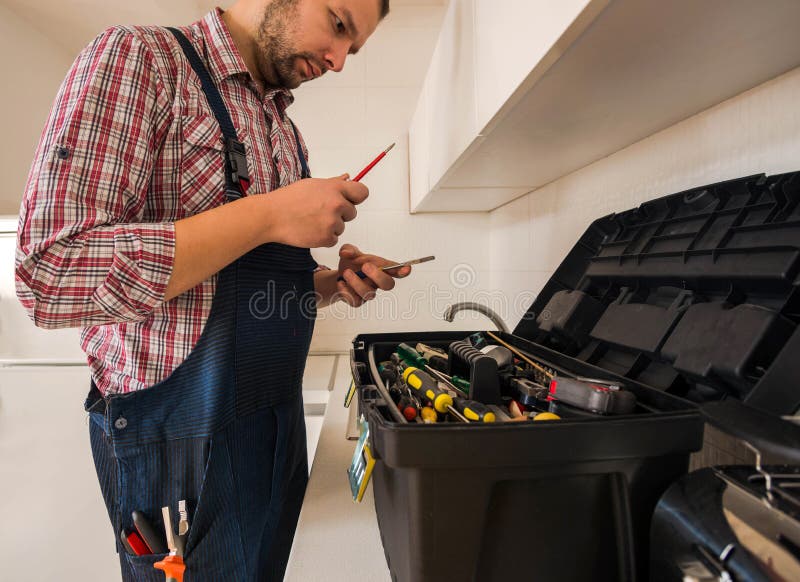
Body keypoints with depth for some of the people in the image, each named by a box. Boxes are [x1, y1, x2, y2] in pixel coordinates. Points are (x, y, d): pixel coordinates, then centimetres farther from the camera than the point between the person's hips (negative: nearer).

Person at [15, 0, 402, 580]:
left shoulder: (286, 132, 11)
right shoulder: (136, 57, -12)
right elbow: (52, 274, -23)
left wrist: (332, 282, -3)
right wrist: (271, 215, -23)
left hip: (277, 416, 8)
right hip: (181, 434, -7)